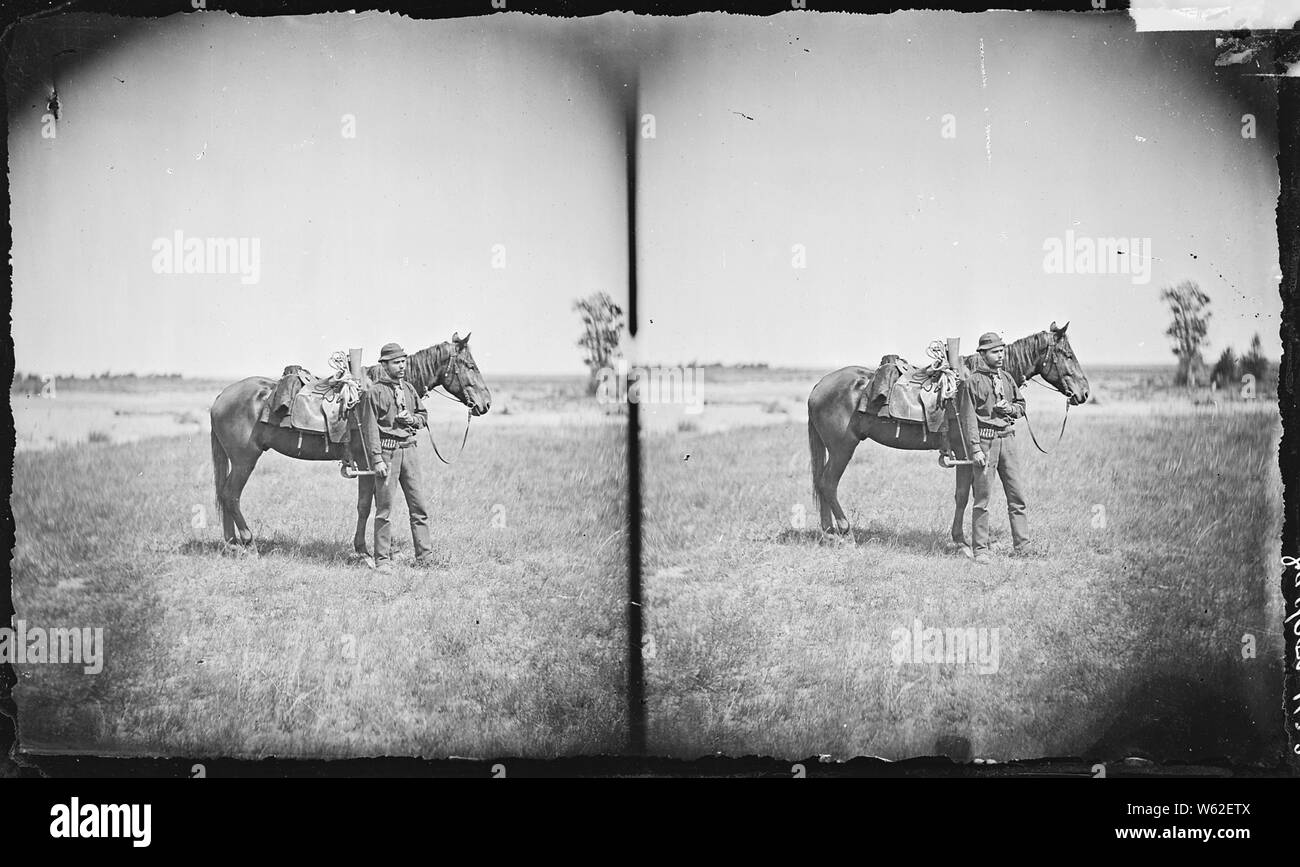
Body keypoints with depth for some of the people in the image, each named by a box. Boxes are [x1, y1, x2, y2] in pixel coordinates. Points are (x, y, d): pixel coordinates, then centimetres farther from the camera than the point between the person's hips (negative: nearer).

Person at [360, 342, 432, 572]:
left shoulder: (408, 388, 12)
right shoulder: (374, 391, -6)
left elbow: (424, 415, 23)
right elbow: (371, 427, -10)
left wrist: (413, 419, -1)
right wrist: (377, 459, -16)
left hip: (408, 448, 6)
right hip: (387, 450, -6)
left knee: (419, 505, 4)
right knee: (384, 507, -1)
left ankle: (425, 556, 8)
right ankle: (383, 559, 5)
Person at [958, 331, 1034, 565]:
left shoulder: (1006, 378, 10)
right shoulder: (973, 381, -7)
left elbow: (1022, 405, 20)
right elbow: (968, 417, -10)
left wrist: (1011, 409, -3)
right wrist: (975, 448, -17)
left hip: (1007, 438, 6)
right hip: (985, 439, -6)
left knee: (1017, 496, 6)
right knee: (982, 497, -2)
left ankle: (1023, 545, 12)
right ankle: (980, 550, 4)